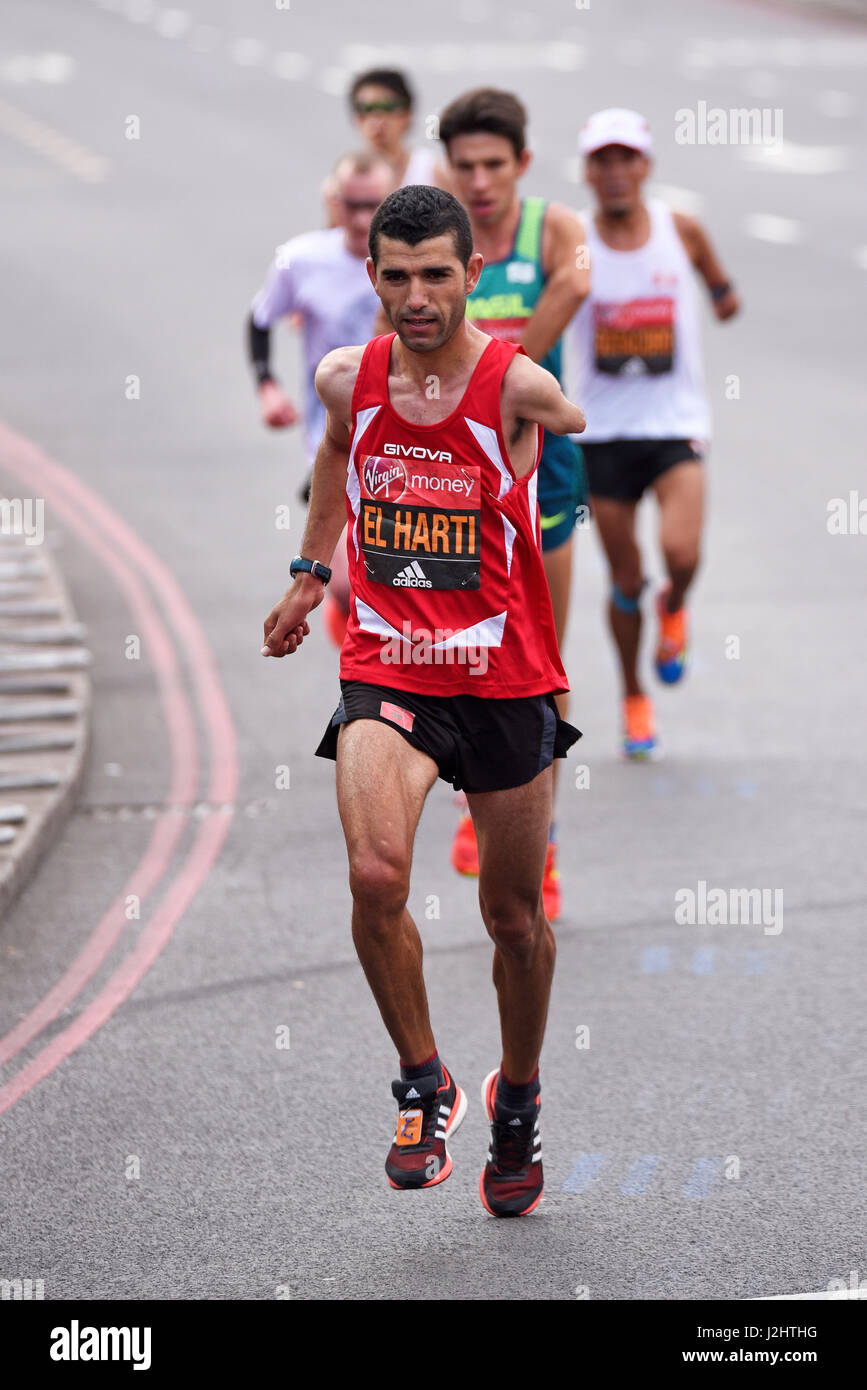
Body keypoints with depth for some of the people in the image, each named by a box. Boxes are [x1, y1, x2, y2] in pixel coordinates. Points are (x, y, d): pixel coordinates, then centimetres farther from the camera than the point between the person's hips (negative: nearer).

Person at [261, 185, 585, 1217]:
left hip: (505, 680, -1)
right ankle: (423, 1085, -1)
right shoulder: (347, 380, 0)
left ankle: (516, 1100, 36)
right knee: (375, 876, -23)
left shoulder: (517, 386, -13)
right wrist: (309, 571, 29)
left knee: (515, 917, 10)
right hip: (384, 672, 2)